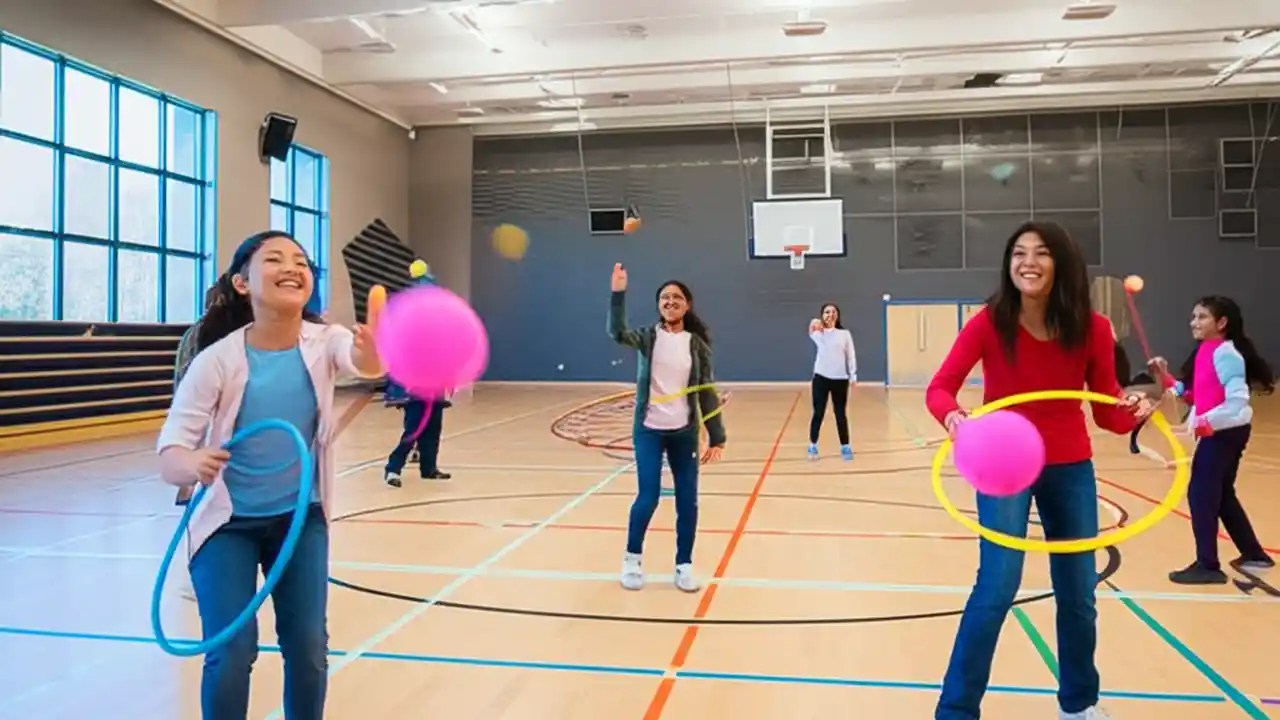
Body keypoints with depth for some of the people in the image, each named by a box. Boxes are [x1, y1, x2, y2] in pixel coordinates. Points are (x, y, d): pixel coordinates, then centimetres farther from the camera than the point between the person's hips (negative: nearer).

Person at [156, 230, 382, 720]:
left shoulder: (324, 341, -14)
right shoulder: (217, 360, -19)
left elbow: (363, 362, -36)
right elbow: (170, 454, -21)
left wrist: (372, 355, -61)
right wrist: (192, 465, -45)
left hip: (301, 517, 2)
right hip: (229, 522, -2)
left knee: (308, 645, 5)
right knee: (233, 651, -6)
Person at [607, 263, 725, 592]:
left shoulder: (697, 344, 2)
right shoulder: (648, 337, -1)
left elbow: (707, 393, 3)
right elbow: (618, 333, -23)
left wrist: (716, 437, 0)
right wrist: (618, 293, -35)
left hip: (684, 433, 2)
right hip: (649, 430, -2)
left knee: (687, 502, 5)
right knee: (647, 498, -3)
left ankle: (684, 566, 21)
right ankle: (632, 558, 21)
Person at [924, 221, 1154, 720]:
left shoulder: (1092, 329, -10)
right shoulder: (989, 323, -16)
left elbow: (1107, 412, -5)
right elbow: (939, 389, -20)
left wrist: (1133, 412, -27)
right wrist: (953, 414, -42)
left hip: (1071, 469, 3)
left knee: (1078, 593, 13)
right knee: (998, 586, -13)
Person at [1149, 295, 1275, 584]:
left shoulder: (1226, 354, -17)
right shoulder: (1203, 352, 11)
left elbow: (1237, 400, -25)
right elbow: (1195, 395, 14)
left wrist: (1207, 422, -32)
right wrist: (1166, 380, 6)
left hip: (1226, 432, -10)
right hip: (1216, 432, 10)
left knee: (1201, 494, -7)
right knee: (1222, 496, 18)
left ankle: (1207, 566, 0)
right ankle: (1254, 554, 32)